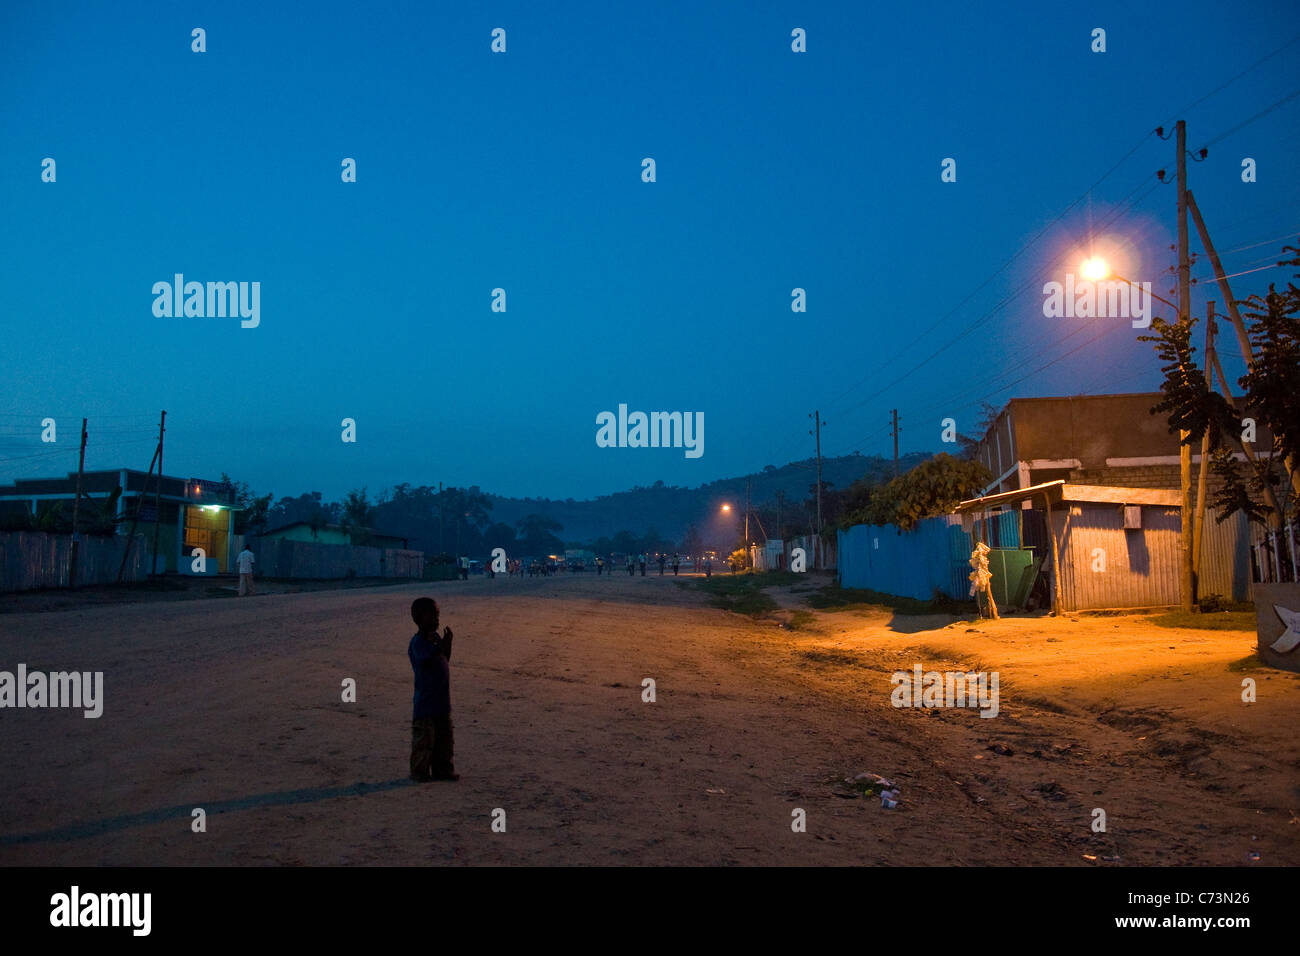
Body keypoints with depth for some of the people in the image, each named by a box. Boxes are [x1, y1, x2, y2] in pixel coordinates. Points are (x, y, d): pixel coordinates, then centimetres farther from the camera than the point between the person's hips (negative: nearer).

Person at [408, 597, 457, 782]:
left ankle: (442, 769, 24)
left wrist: (447, 644, -2)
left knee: (444, 738, 14)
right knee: (424, 739, 1)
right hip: (425, 702, -8)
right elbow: (428, 662, -24)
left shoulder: (435, 637, 9)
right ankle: (419, 771, 13)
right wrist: (442, 646, -23)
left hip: (442, 700, 8)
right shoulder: (418, 642, -16)